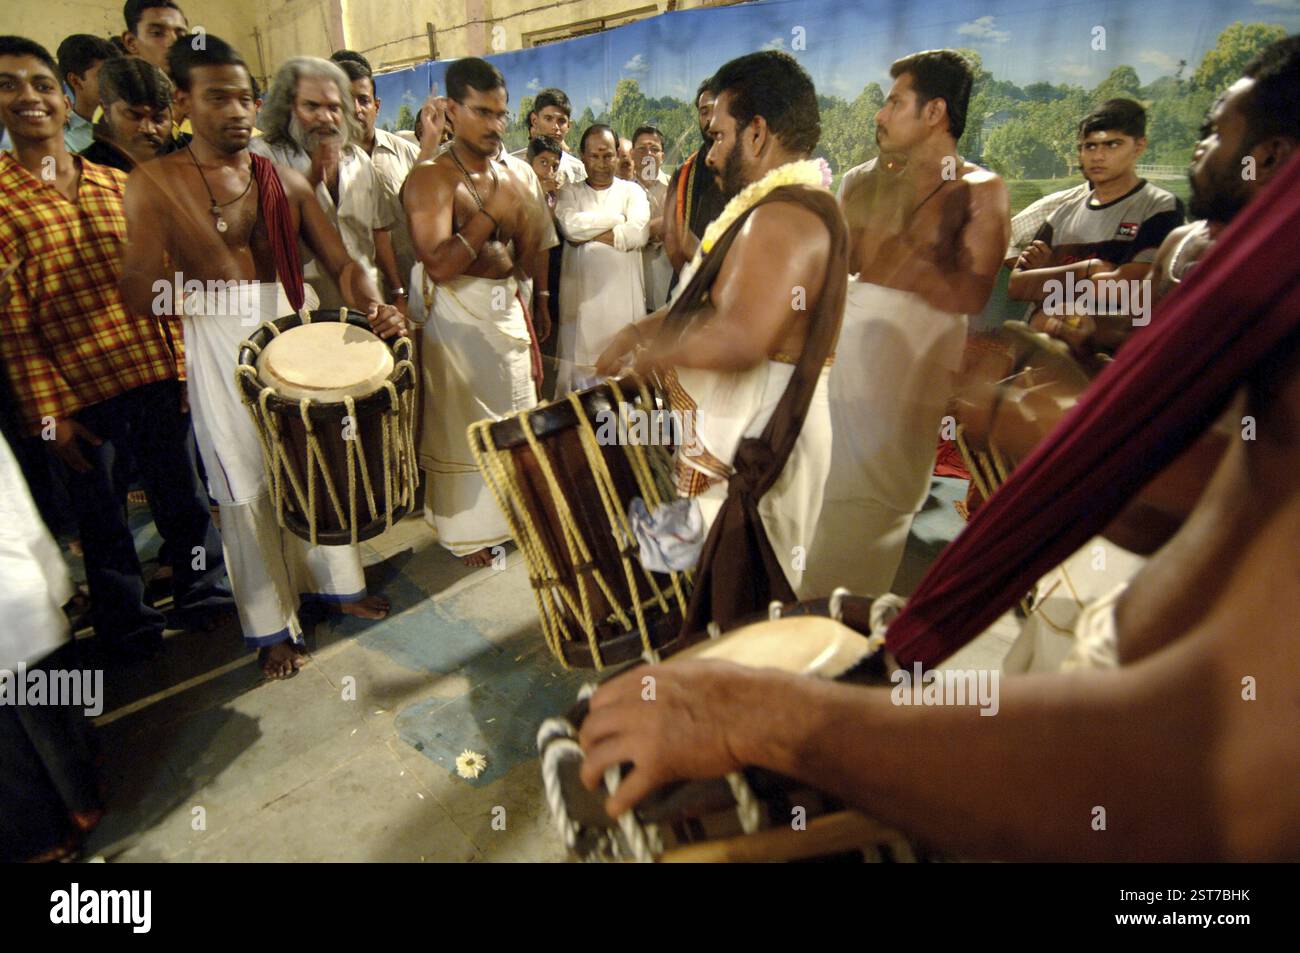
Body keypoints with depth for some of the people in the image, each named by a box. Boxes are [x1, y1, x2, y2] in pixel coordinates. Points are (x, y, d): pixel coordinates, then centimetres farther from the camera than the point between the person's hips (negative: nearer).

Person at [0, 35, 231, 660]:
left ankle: (203, 587, 34)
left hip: (152, 370, 2)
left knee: (178, 490, 13)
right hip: (73, 390, -2)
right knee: (101, 513, 12)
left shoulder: (117, 183, 7)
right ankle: (128, 623, 31)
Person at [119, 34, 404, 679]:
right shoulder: (154, 182, -3)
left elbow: (341, 264, 0)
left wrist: (373, 306, -18)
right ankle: (272, 624, 23)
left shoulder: (285, 182, 7)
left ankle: (337, 581, 35)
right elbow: (141, 297, -11)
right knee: (247, 488, 6)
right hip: (221, 350, -3)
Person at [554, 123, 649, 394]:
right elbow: (571, 226, -8)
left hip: (623, 295, 0)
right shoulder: (570, 193, 13)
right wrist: (617, 218, -2)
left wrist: (589, 234, -4)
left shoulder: (632, 191, 12)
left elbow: (639, 232, -7)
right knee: (579, 360, -1)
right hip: (581, 294, 0)